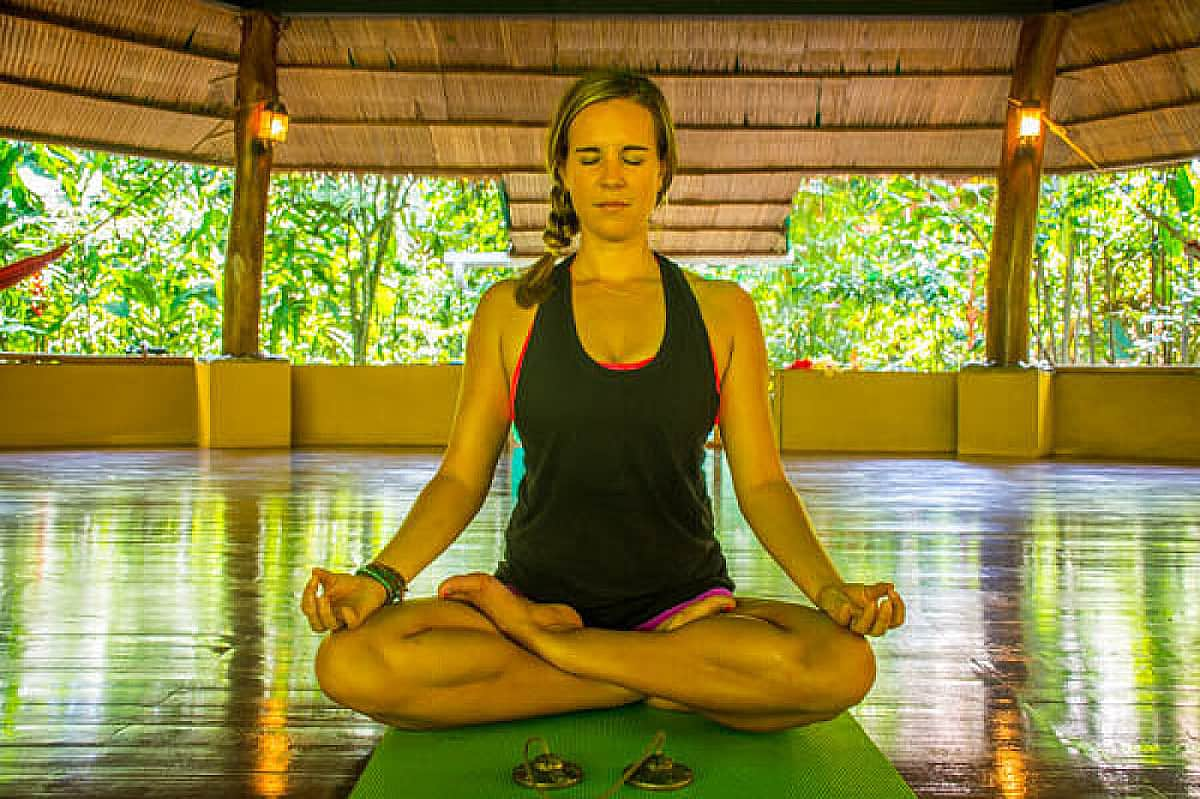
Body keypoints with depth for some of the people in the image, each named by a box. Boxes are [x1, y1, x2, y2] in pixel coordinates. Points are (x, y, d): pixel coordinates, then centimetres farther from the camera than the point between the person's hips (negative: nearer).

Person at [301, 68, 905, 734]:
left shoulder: (722, 311, 7)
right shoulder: (510, 310, 8)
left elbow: (761, 483, 2)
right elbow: (461, 479, 4)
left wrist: (830, 588, -15)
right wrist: (380, 577, -14)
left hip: (684, 598, 1)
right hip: (538, 587, 0)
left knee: (845, 665, -31)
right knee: (351, 663, -28)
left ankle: (534, 634, -13)